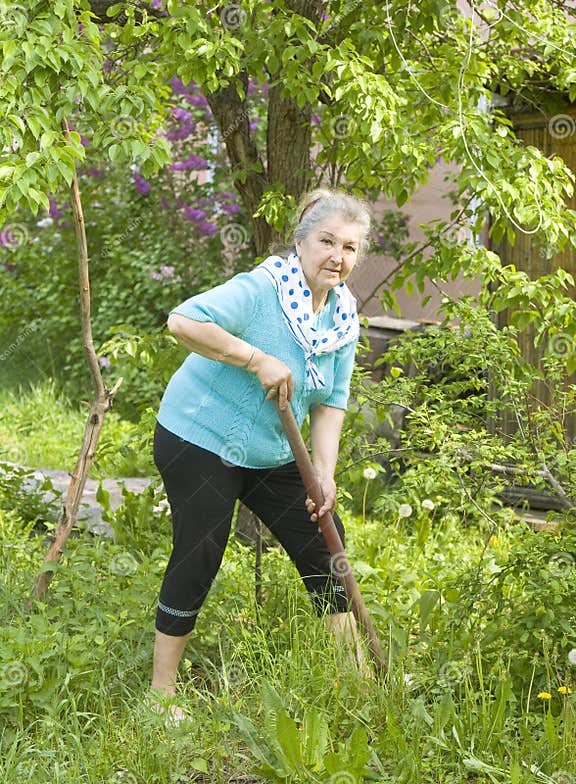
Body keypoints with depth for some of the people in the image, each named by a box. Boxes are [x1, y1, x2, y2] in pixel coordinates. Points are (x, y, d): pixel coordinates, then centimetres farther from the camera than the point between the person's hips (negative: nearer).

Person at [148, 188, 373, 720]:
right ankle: (162, 692, 8)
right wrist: (257, 360, -32)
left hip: (273, 455, 8)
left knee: (324, 542, 8)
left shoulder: (344, 317, 2)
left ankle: (356, 670, 23)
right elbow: (183, 321, -34)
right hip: (200, 439, -7)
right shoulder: (260, 289, -22)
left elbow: (330, 403, 3)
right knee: (198, 558, -6)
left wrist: (324, 473, -9)